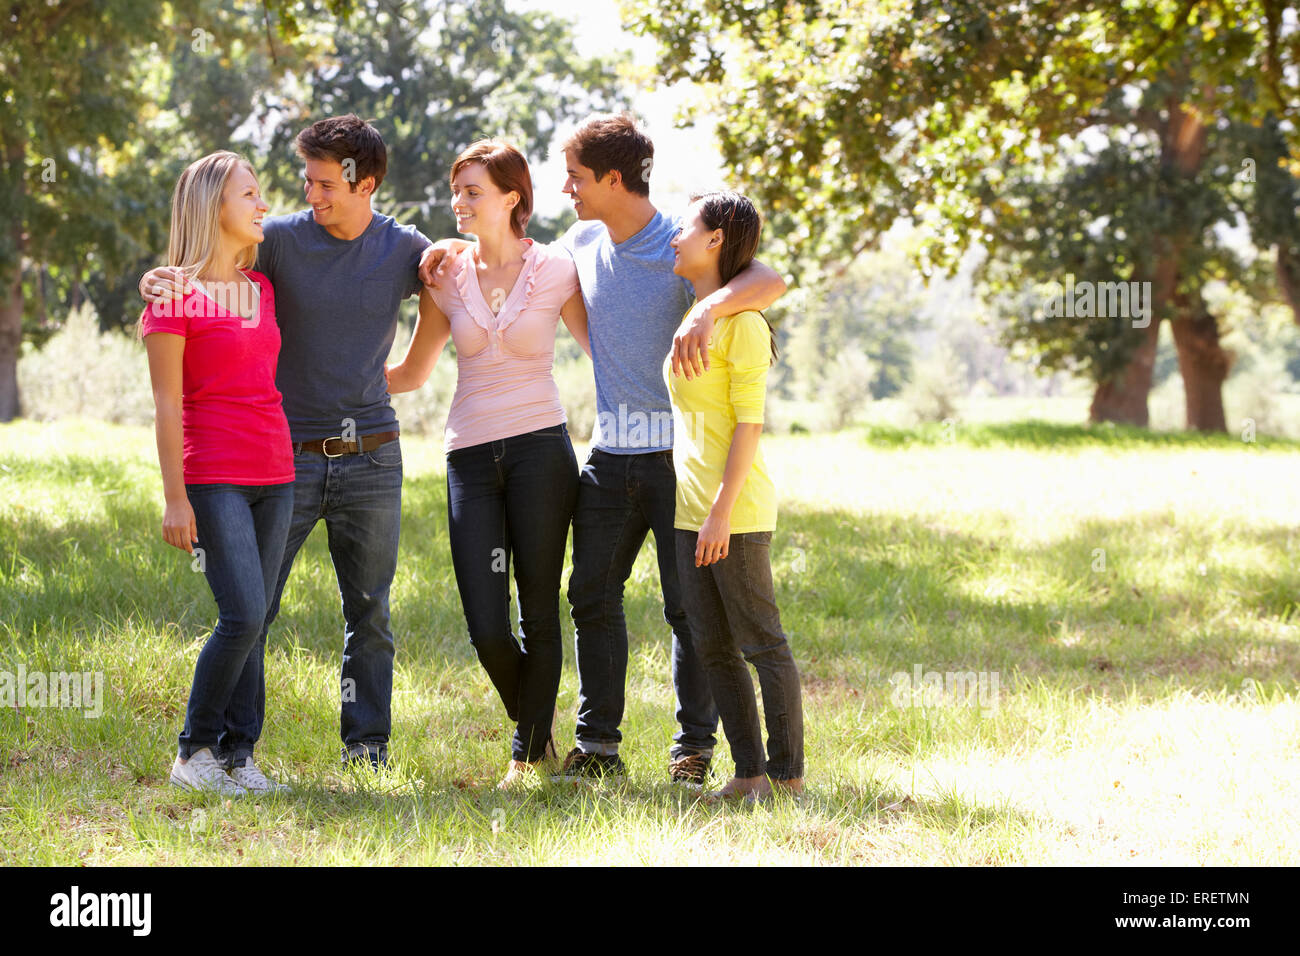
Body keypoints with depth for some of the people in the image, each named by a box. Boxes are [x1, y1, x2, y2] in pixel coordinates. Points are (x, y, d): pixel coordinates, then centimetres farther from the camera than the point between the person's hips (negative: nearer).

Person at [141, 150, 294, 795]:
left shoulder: (262, 288, 13)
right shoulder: (175, 296, -6)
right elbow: (167, 405, -8)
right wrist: (174, 498, -11)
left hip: (274, 475, 6)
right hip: (213, 475, -6)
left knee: (252, 621, 4)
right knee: (244, 615, -14)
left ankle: (237, 755, 8)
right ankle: (193, 752, -1)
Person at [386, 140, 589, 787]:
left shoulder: (555, 271, 0)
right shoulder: (447, 278, 9)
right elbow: (412, 374, 19)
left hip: (539, 449, -2)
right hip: (471, 459, 2)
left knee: (539, 615, -1)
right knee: (486, 630, -4)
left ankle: (529, 756, 13)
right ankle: (536, 728, 23)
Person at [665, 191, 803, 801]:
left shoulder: (742, 323, -12)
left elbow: (749, 424, -15)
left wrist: (723, 510, -19)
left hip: (736, 509, -9)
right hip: (692, 509, 9)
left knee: (761, 643, -2)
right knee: (712, 647, 7)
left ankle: (787, 773, 3)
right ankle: (749, 771, 11)